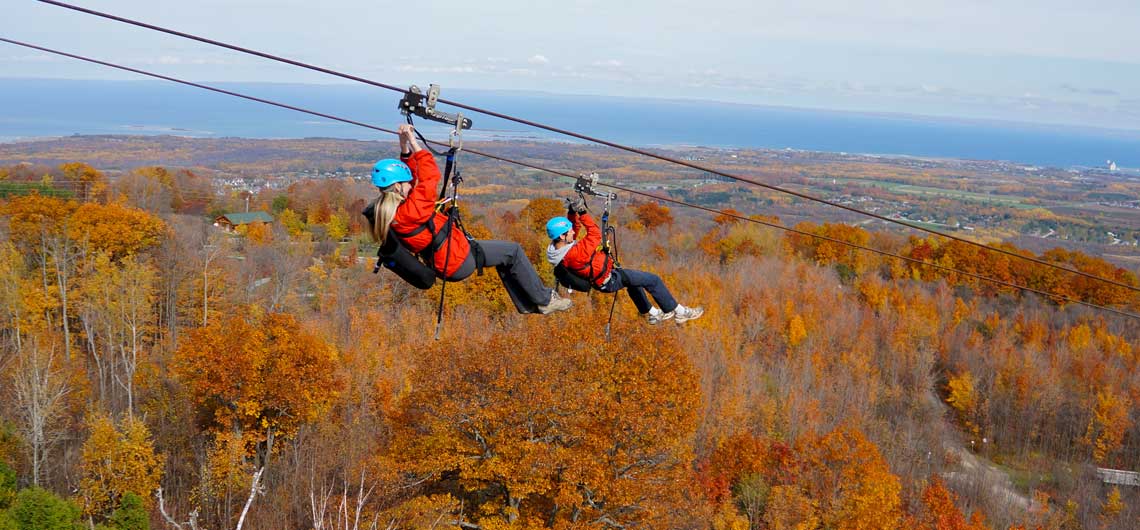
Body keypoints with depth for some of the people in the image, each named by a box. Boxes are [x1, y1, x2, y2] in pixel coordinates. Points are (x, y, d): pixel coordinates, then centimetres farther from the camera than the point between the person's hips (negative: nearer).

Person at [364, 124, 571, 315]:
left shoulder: (382, 211, -3)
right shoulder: (410, 211, -31)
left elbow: (410, 172, 10)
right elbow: (430, 176, -28)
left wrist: (405, 148, 1)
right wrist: (412, 142, -22)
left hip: (443, 264, 10)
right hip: (459, 261, -10)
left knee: (502, 254, 27)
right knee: (513, 251, 7)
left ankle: (525, 305, 34)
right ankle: (544, 300, 19)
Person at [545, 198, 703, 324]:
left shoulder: (555, 247, -10)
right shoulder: (574, 254, -37)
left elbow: (575, 227, 5)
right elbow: (595, 235, -33)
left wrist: (572, 212, -9)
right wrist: (582, 213, -30)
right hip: (608, 282, -10)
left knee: (633, 279, 33)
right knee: (653, 280, -1)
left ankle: (651, 313, 44)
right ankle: (678, 312, 12)